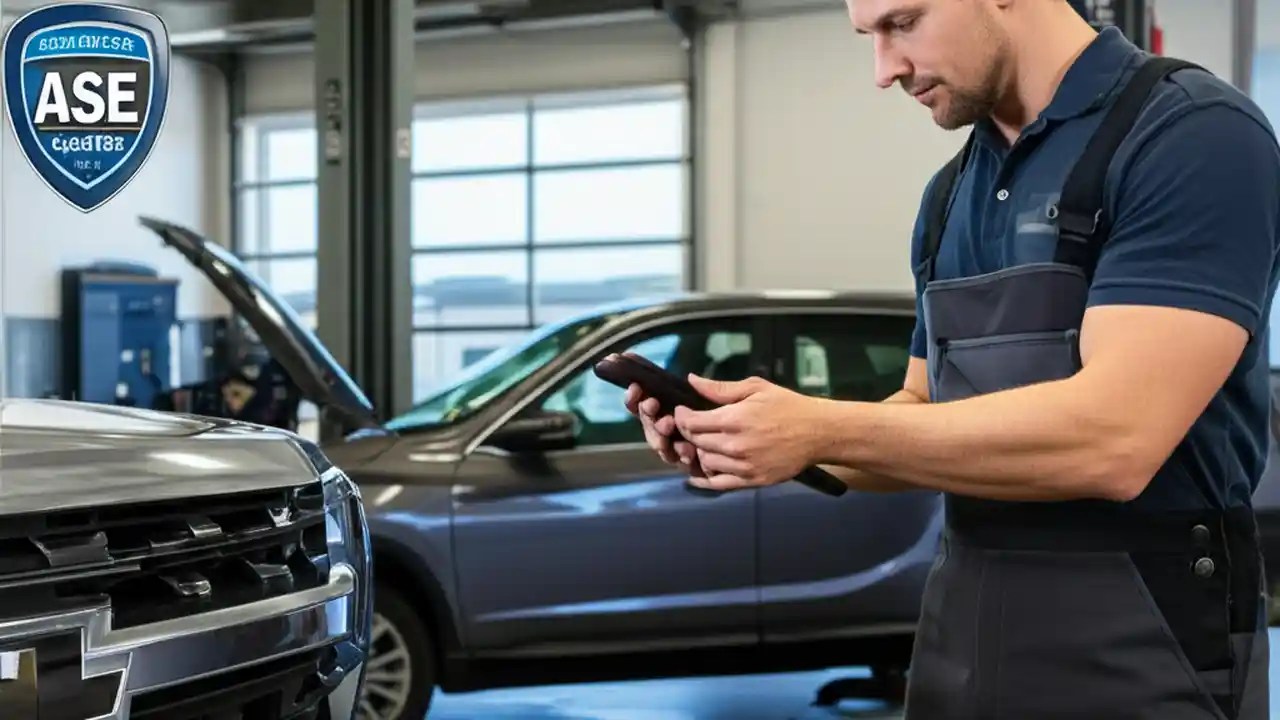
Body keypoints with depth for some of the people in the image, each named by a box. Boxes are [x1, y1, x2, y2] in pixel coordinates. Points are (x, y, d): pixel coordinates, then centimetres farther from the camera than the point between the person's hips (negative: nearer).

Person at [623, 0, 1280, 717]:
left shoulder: (1196, 135, -14)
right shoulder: (950, 194, 11)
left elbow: (1111, 440, -23)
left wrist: (821, 430, -19)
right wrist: (763, 440, -4)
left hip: (1136, 641, -7)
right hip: (962, 621, 7)